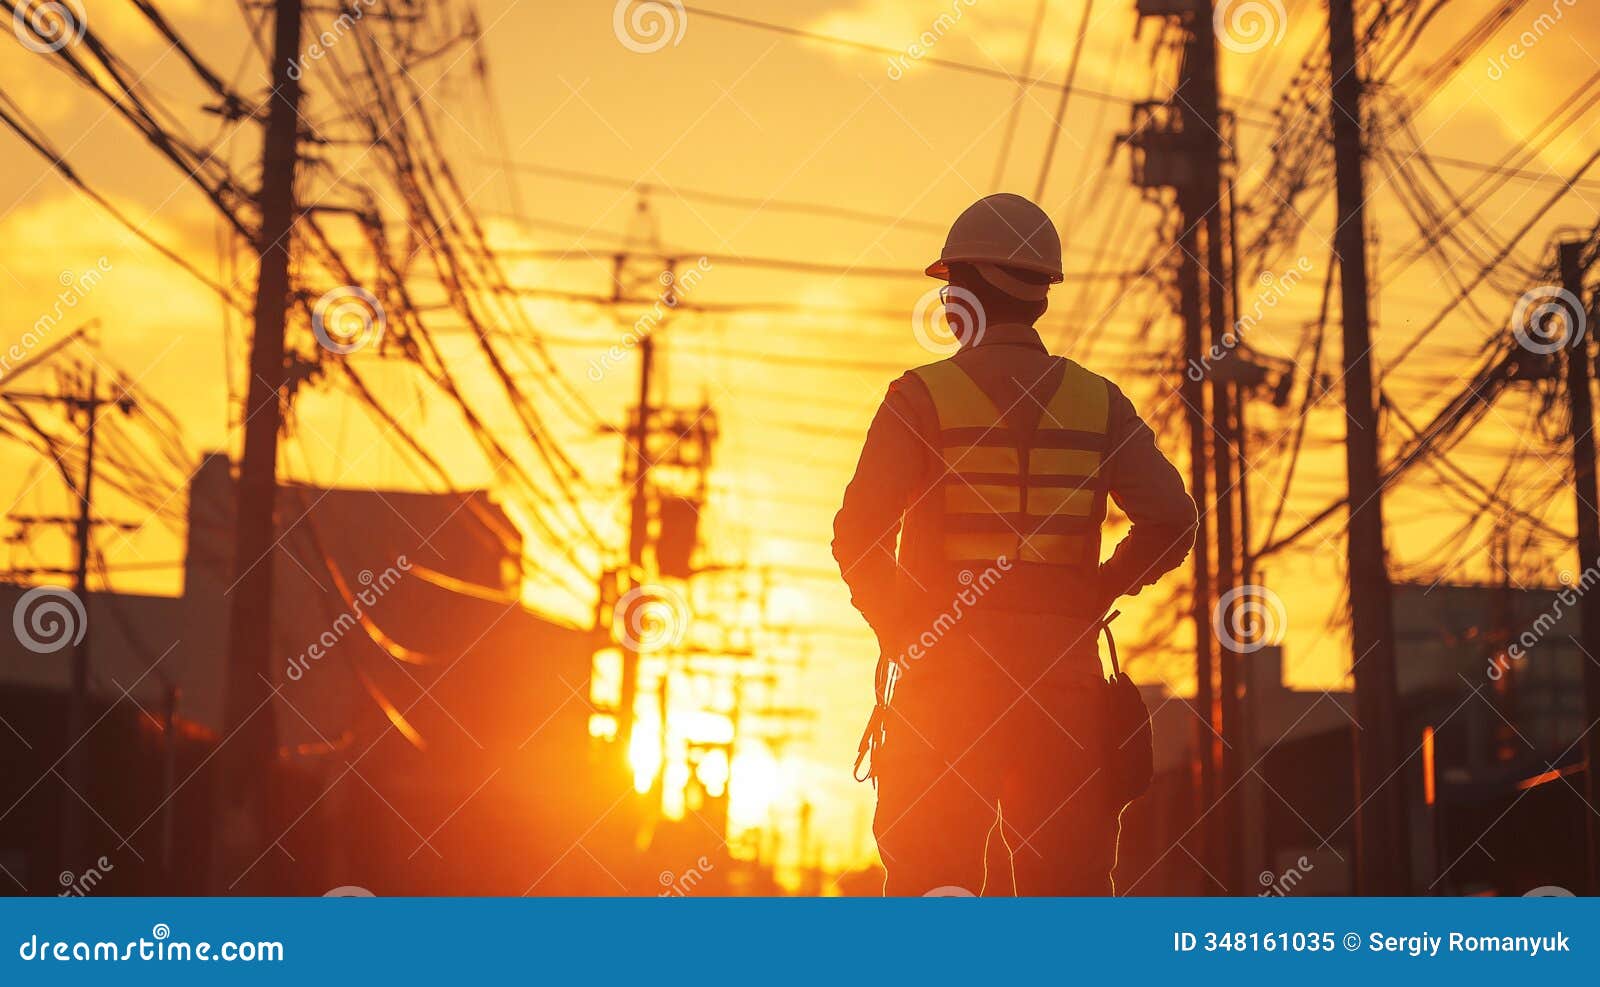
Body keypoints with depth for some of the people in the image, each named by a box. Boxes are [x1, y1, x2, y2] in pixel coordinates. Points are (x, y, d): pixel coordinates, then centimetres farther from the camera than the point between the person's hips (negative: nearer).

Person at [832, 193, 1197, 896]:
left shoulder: (924, 396, -3)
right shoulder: (1097, 402, 7)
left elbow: (858, 535, -11)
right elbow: (1169, 521, -3)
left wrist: (901, 633, 3)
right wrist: (1087, 599, 9)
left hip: (945, 678, -2)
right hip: (1064, 674, 3)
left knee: (932, 882, 3)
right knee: (1067, 881, 8)